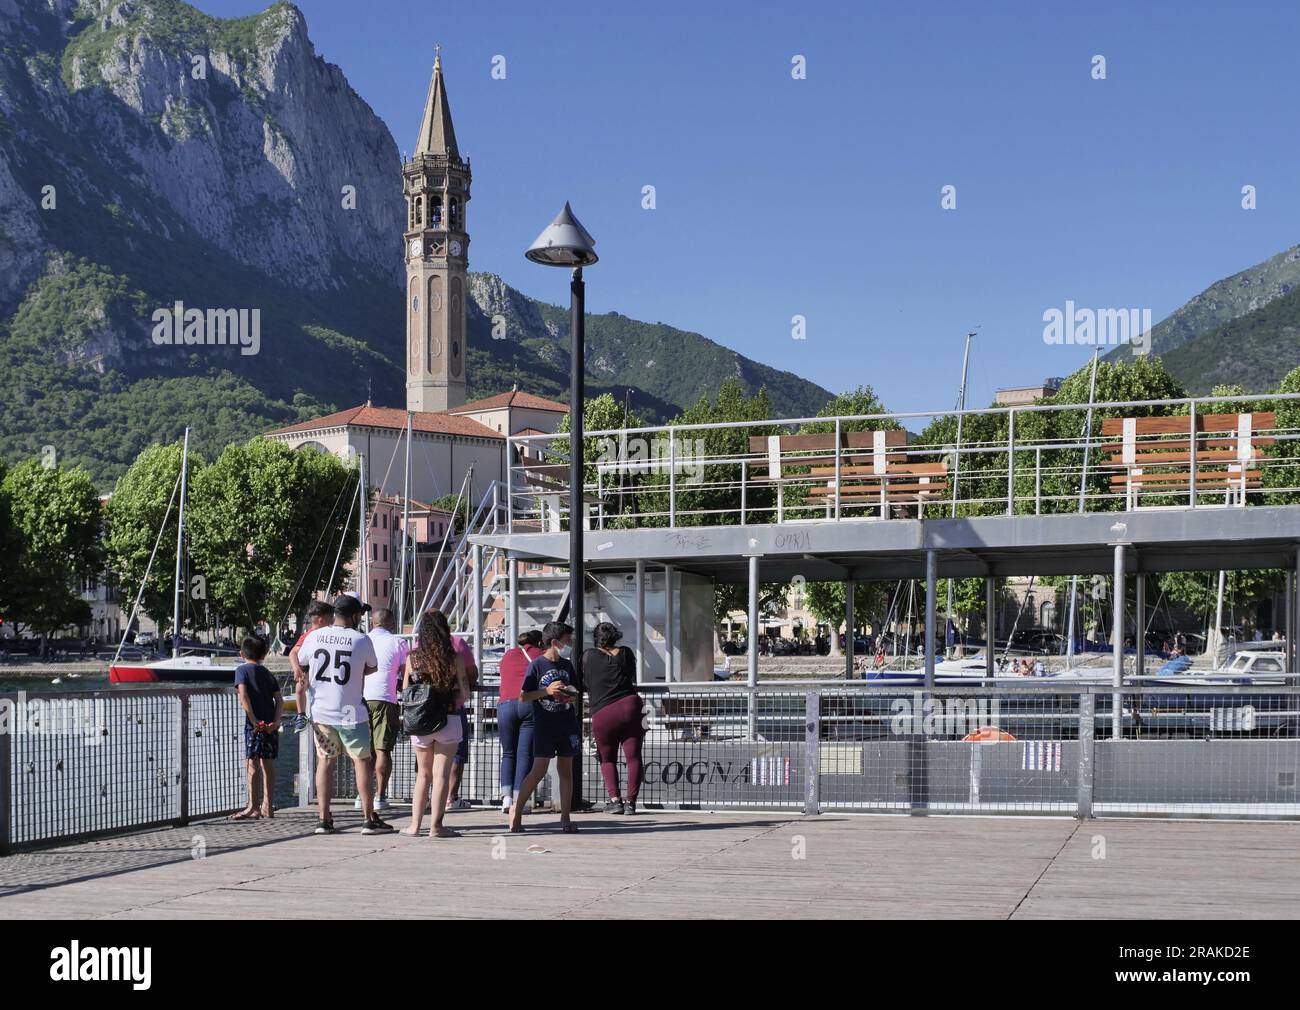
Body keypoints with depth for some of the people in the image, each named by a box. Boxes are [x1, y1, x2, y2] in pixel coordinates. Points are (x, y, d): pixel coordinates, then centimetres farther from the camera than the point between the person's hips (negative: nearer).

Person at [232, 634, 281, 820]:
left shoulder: (242, 669, 2)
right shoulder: (267, 673, 17)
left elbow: (243, 695, -14)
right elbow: (279, 700, 5)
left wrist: (254, 720, -16)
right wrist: (276, 721, -5)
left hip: (255, 722, -6)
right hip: (271, 723, 6)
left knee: (252, 763, -5)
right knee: (268, 763, 12)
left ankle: (253, 808, -8)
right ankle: (268, 806, 16)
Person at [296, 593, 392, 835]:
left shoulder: (314, 636, 0)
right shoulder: (361, 640, -9)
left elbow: (300, 664, 15)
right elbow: (372, 668, 7)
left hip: (320, 711, 4)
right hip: (350, 713, -4)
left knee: (325, 761, 11)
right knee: (362, 761, 5)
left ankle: (324, 819, 10)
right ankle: (369, 819, 6)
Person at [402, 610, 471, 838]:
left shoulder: (413, 658, -1)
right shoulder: (455, 658, -6)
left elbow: (405, 691, 3)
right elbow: (465, 693, -5)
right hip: (448, 721, -2)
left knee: (423, 774, 15)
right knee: (441, 773, 2)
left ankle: (415, 825, 15)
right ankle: (436, 826, -1)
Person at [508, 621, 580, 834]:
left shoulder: (567, 666, 10)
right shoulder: (537, 665, -6)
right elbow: (523, 696, -7)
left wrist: (573, 696, -1)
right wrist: (547, 691, -18)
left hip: (567, 724, 5)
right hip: (544, 725, -5)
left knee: (566, 770, 5)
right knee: (539, 770, -7)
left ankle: (565, 818, 10)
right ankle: (516, 809, 10)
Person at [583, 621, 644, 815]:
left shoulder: (589, 656, 7)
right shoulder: (625, 653, 12)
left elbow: (584, 682, 17)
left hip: (602, 715, -1)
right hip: (629, 706, 1)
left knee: (607, 759, 13)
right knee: (633, 757, 3)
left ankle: (615, 799, 1)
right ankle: (630, 801, -4)